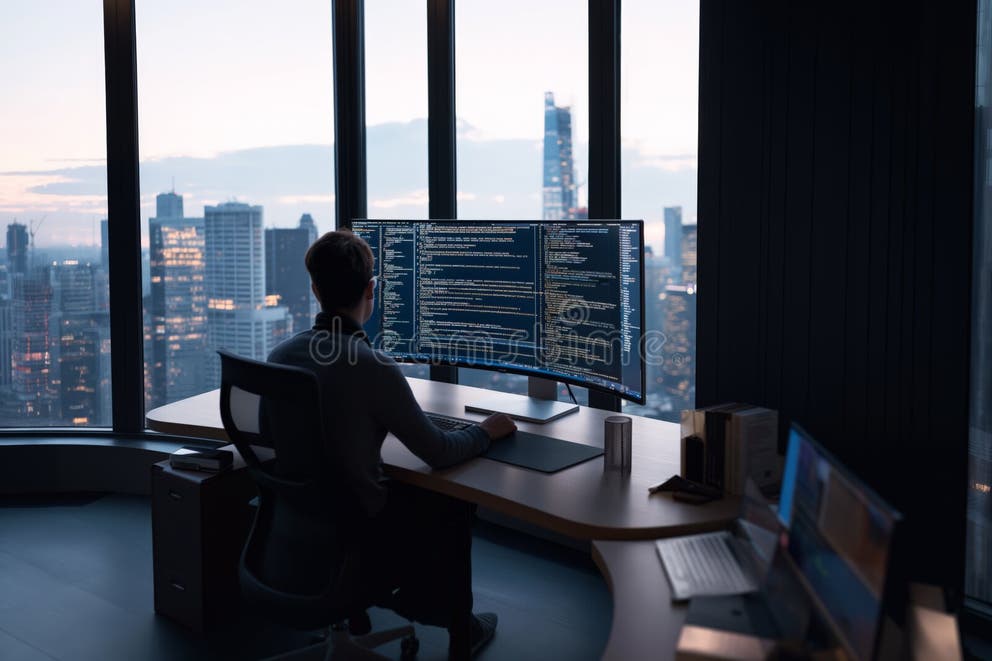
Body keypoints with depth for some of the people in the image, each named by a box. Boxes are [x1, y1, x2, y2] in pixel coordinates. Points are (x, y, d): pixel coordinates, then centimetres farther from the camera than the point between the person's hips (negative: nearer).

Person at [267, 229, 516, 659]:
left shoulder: (280, 355, -7)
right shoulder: (375, 369, -27)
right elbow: (438, 453, -17)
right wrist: (485, 432, 3)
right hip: (357, 535, -6)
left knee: (408, 491, 29)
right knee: (454, 503, 18)